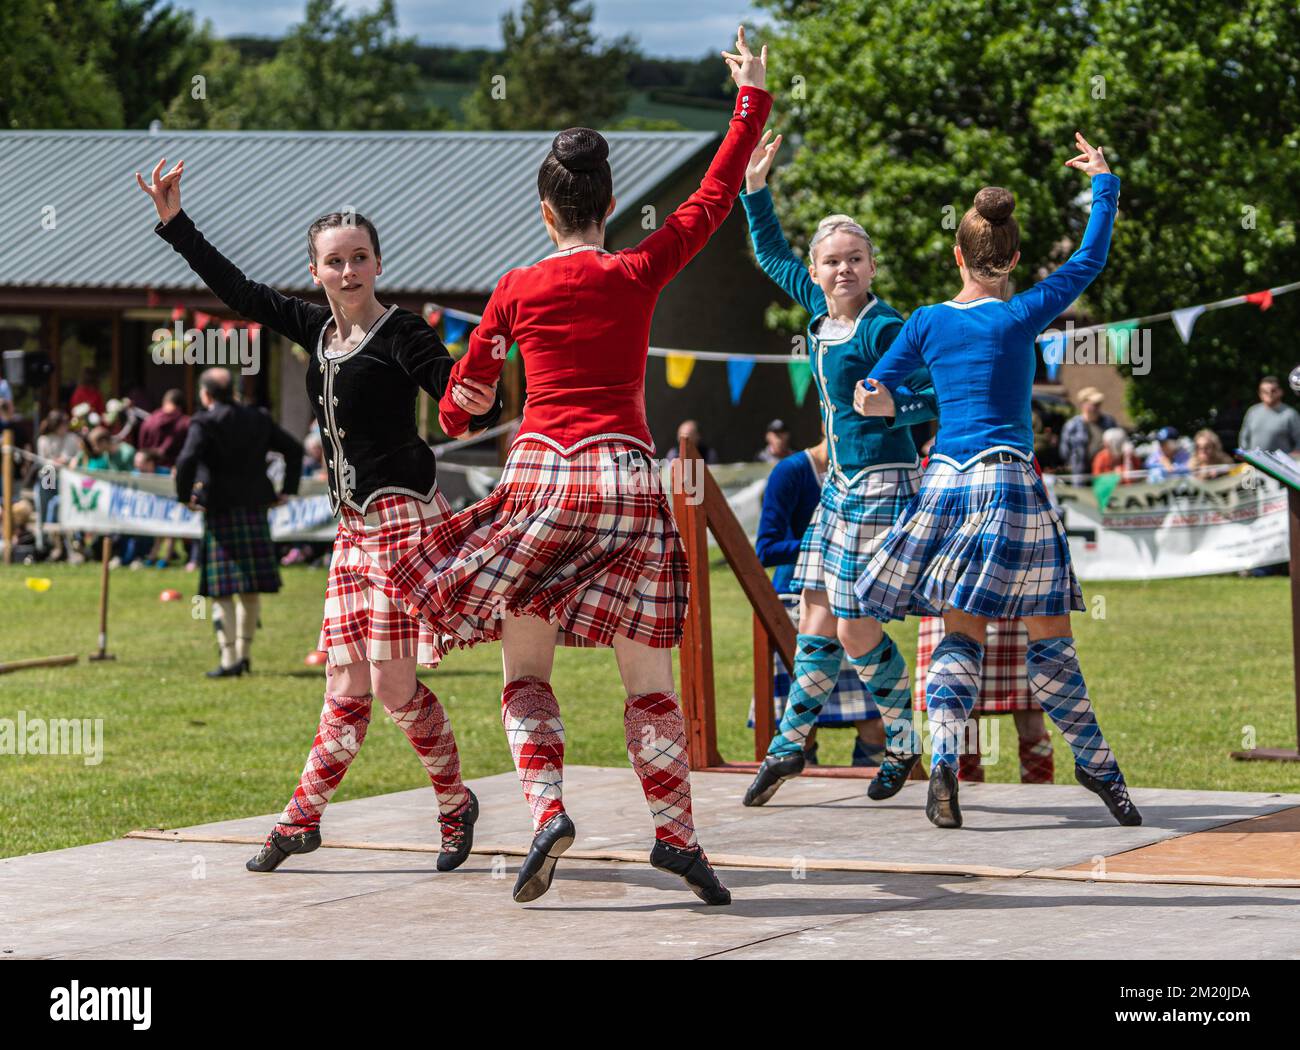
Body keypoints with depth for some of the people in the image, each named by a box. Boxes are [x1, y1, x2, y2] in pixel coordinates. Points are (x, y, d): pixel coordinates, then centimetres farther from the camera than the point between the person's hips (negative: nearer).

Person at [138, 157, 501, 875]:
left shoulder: (401, 334, -8)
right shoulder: (316, 329, 12)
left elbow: (465, 403, -16)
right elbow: (237, 290, 19)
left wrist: (484, 404, -40)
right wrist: (175, 224, 17)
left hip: (403, 516, -6)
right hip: (354, 524, 6)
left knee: (393, 685, -9)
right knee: (348, 685, 6)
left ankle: (455, 804, 8)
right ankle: (302, 818, 10)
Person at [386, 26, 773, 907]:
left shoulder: (519, 289, 5)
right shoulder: (640, 274, 3)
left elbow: (465, 385, 17)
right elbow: (717, 195, 11)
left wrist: (455, 422, 40)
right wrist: (752, 98, 20)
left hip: (540, 476, 0)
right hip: (626, 475, 0)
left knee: (525, 667, 5)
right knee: (648, 675, 5)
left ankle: (547, 811, -15)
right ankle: (675, 832, 4)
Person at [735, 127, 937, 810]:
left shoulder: (883, 329, -15)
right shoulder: (820, 307, 7)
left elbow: (931, 398, -15)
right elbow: (772, 255, 23)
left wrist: (889, 408, -33)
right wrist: (755, 185, 17)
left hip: (883, 485, -7)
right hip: (840, 484, 8)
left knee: (857, 630, -6)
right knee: (816, 616, 10)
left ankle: (902, 745, 12)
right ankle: (789, 743, 18)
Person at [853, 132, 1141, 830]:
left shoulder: (927, 322, 6)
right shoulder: (1022, 317, -2)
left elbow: (870, 398, 8)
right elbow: (1089, 261, 8)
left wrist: (905, 408, 25)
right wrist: (1104, 184, 17)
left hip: (944, 481, 3)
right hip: (1009, 479, -3)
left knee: (961, 635, 6)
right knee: (1049, 634, 2)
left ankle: (944, 764, -12)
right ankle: (1096, 765, 9)